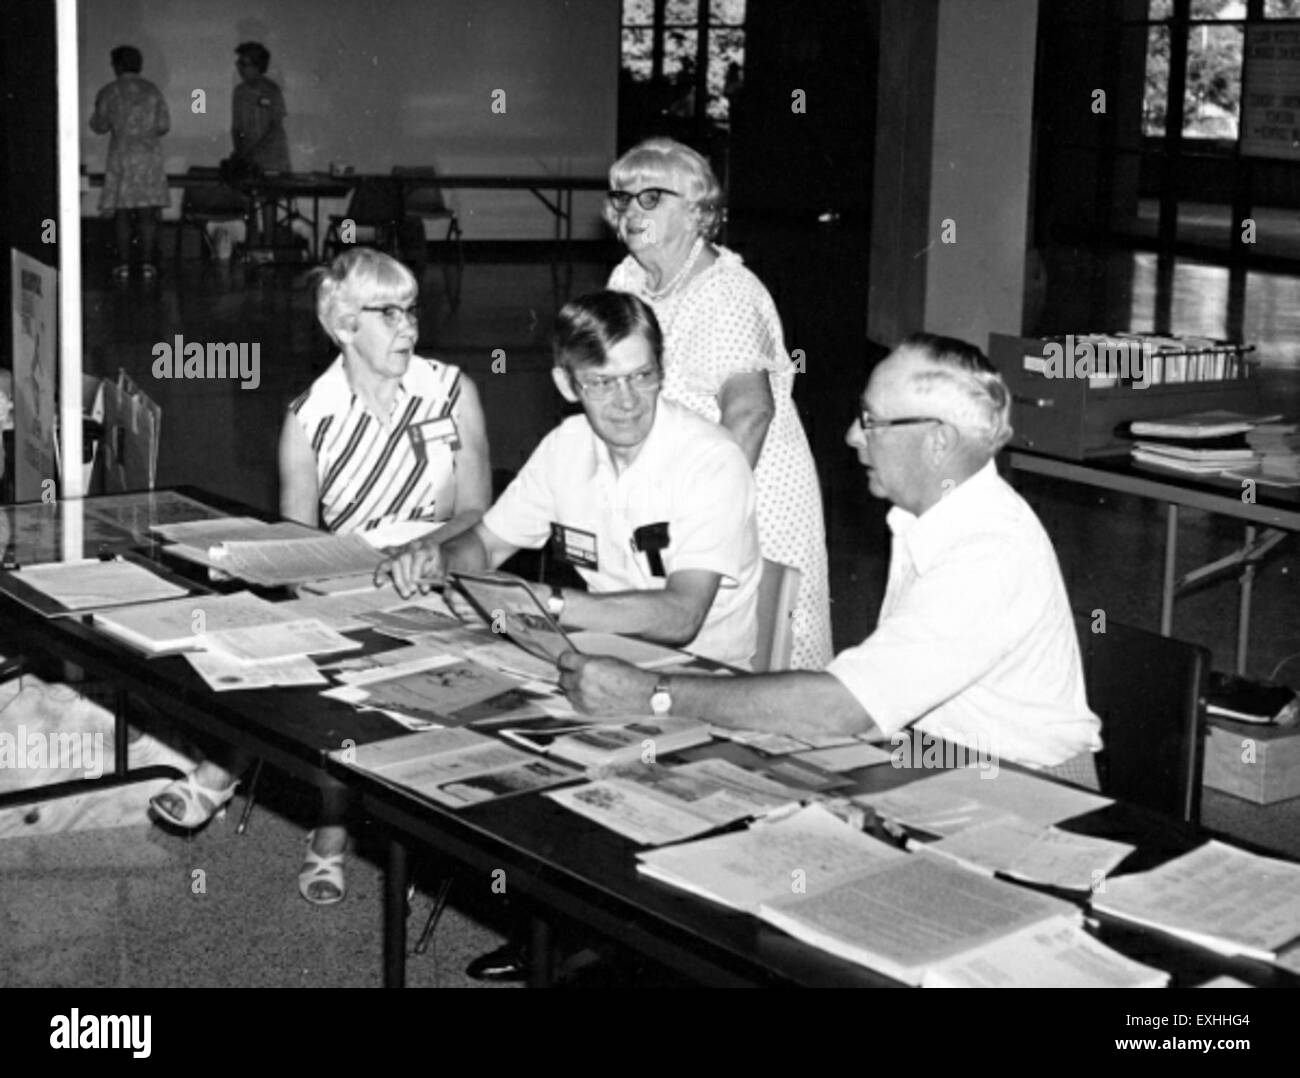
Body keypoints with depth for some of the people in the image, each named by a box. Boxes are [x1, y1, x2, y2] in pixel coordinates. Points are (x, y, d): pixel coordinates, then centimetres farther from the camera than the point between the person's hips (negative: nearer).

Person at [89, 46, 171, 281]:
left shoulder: (108, 93, -2)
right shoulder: (153, 91, 3)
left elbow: (99, 126, 4)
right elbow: (164, 126, 3)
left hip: (121, 157, -1)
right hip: (149, 156, 1)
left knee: (122, 212, 3)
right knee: (147, 212, 2)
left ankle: (123, 264, 1)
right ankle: (147, 263, -1)